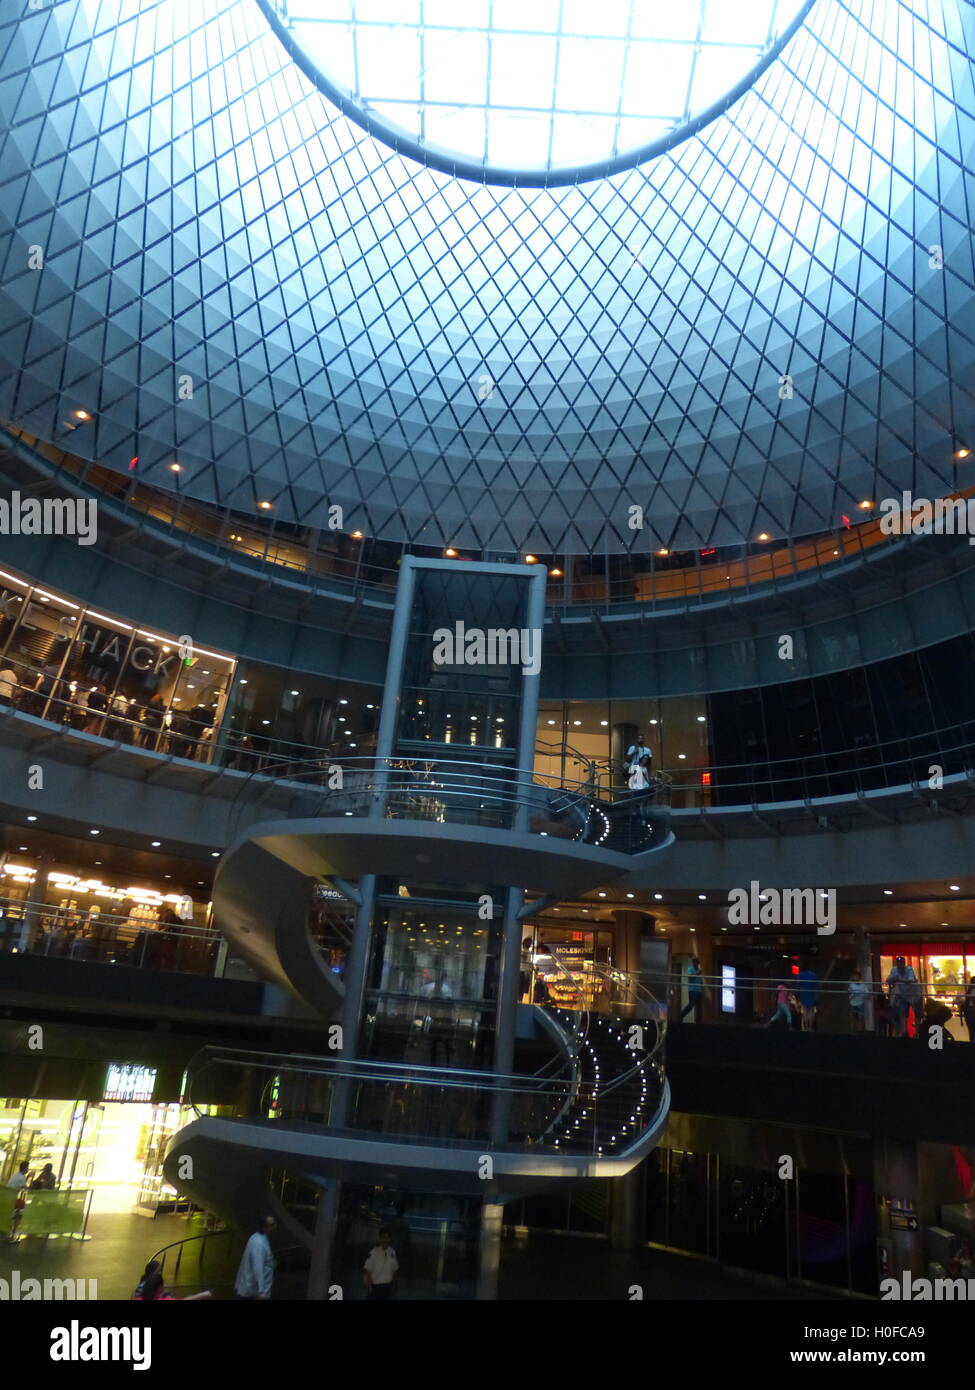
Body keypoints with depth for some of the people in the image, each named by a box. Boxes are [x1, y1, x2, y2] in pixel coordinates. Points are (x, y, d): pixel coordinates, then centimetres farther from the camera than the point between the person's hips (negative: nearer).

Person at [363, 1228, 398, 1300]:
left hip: (388, 1285, 4)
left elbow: (394, 1269, 5)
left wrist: (394, 1283, 8)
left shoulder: (392, 1252, -4)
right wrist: (369, 1285, -11)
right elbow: (368, 1269, -13)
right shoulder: (374, 1252, -18)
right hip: (376, 1284, -4)